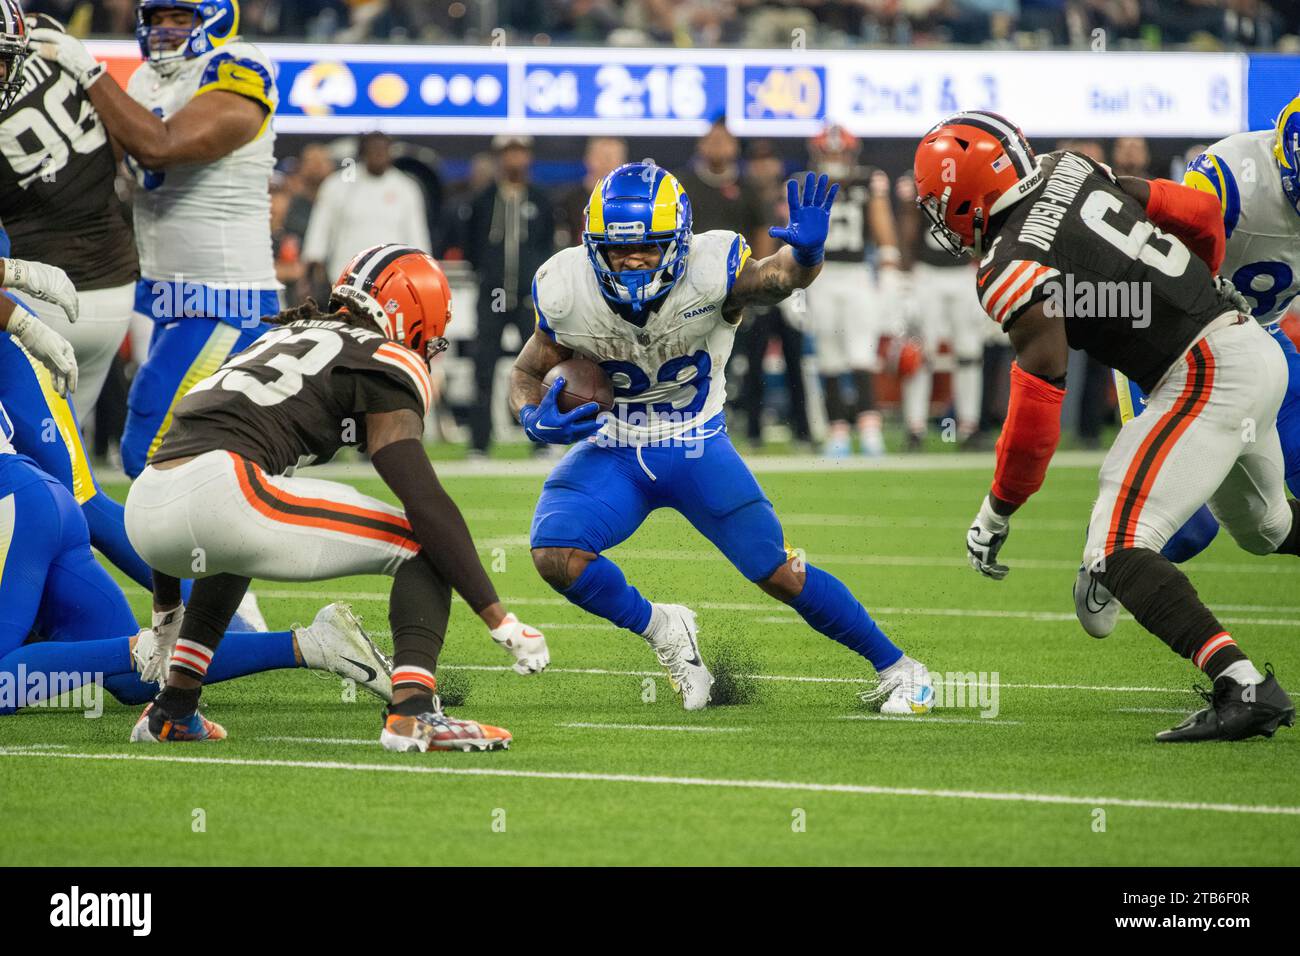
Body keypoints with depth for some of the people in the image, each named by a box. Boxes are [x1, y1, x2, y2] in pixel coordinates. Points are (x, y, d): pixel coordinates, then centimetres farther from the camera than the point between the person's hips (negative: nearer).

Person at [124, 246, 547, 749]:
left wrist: (165, 613, 46)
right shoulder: (382, 360, 10)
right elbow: (425, 501, -2)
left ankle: (172, 710, 32)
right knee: (422, 544, 6)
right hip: (220, 493, -8)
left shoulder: (282, 338, 33)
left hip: (144, 507, 8)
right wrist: (501, 621, -1)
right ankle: (412, 713, -13)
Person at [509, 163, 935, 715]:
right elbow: (527, 373, -4)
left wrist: (805, 251, -52)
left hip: (697, 448, -2)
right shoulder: (566, 292, -18)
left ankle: (894, 668, 16)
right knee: (554, 555, -23)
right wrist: (535, 419, -26)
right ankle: (661, 629, 5)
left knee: (780, 574, -6)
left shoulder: (709, 272, -24)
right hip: (611, 449, 2)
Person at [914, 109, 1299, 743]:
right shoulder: (1072, 170, 8)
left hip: (1205, 376, -9)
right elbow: (1201, 215, 15)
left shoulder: (1012, 269, -16)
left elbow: (1039, 400, -19)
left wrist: (997, 511, -8)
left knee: (1116, 551, -14)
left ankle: (1245, 689, -26)